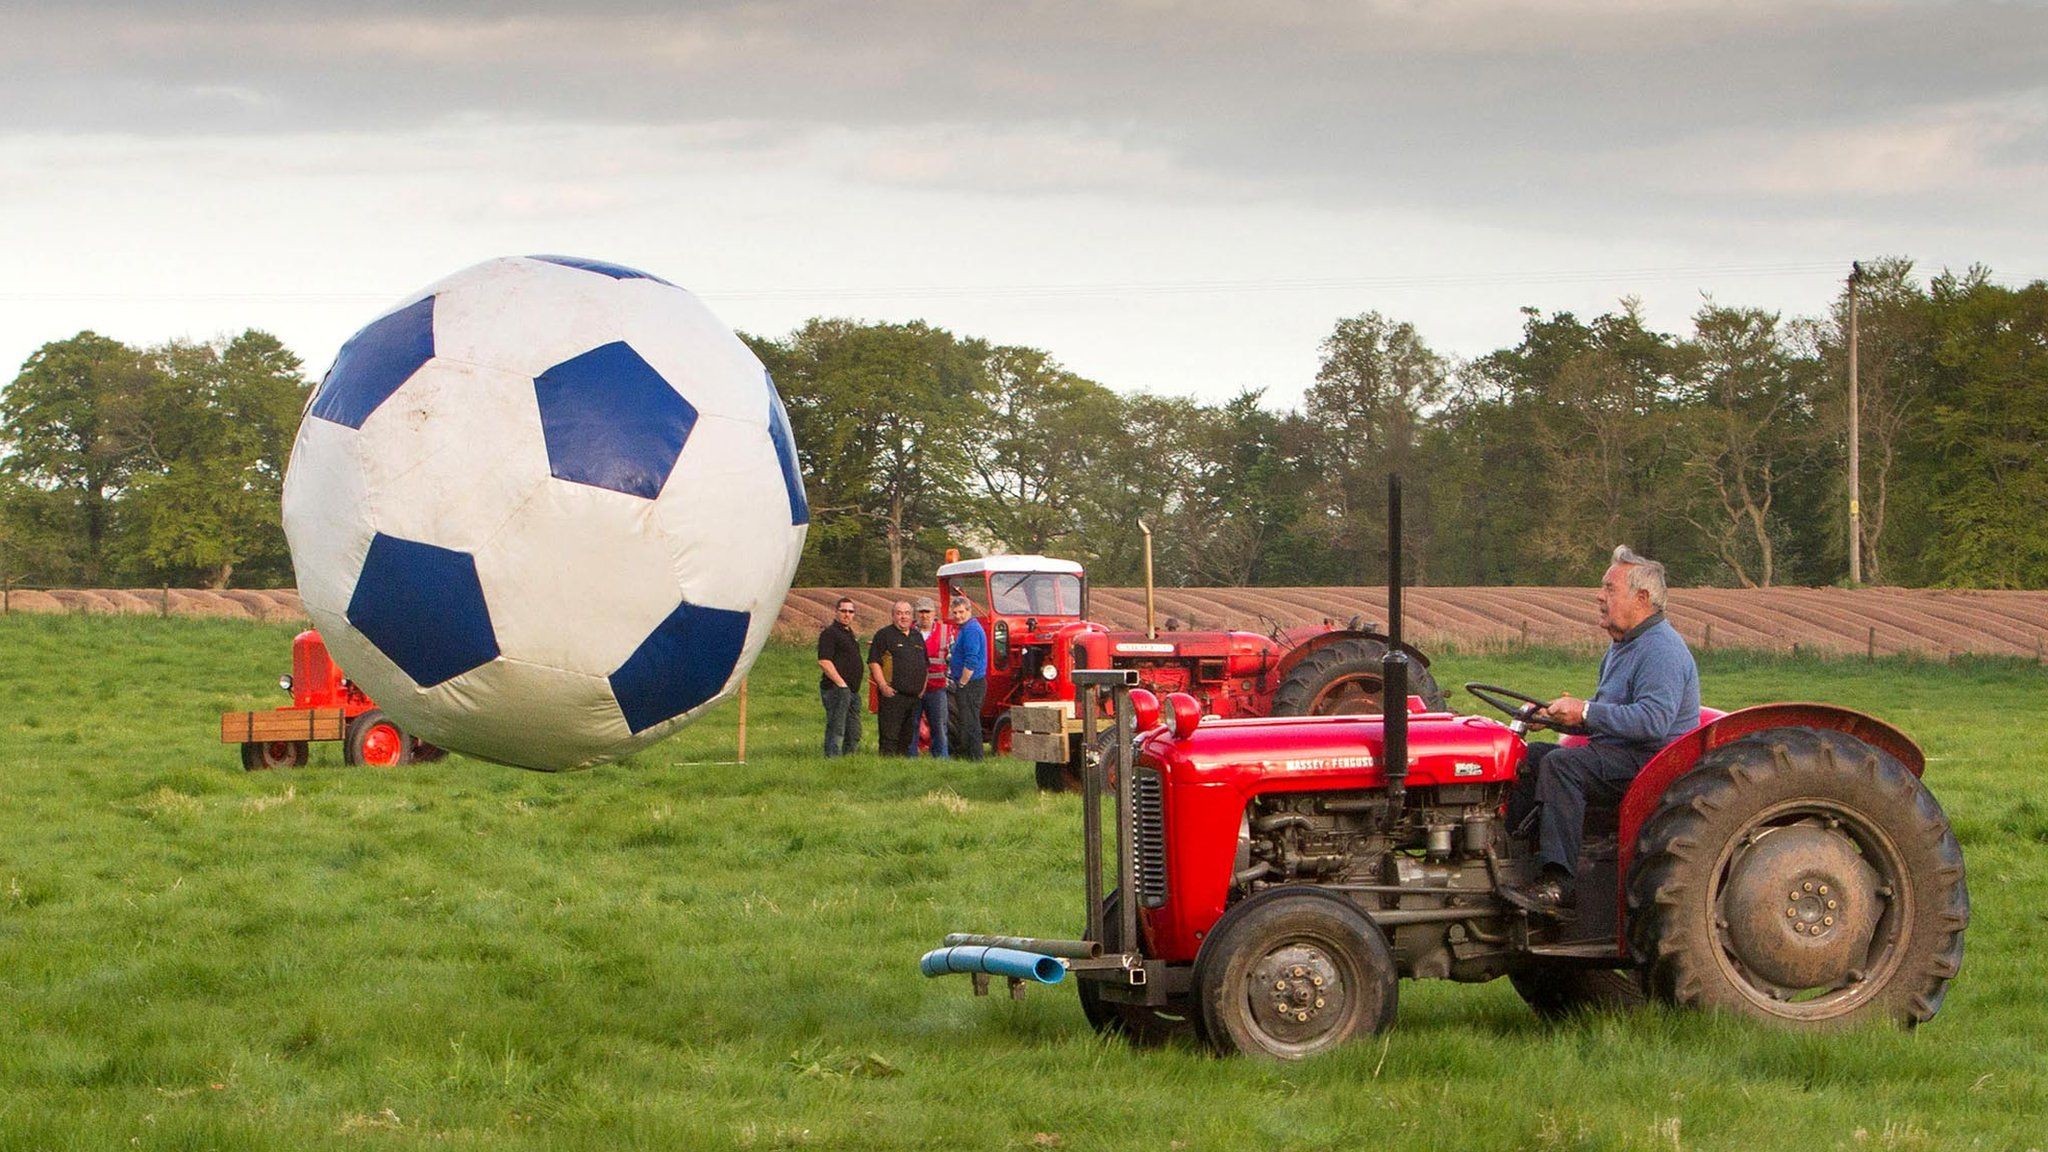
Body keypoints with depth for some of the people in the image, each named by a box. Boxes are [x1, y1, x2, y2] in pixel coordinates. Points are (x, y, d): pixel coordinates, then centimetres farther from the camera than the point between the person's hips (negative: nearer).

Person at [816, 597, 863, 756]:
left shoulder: (849, 633, 19)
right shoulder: (830, 633, -10)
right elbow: (824, 662, -19)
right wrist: (841, 684, -20)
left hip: (852, 690, 10)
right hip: (836, 689, -10)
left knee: (854, 733, 13)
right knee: (836, 730, -9)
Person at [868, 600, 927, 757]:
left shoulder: (917, 636, 18)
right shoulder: (884, 635, -2)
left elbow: (925, 664, 25)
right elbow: (874, 662, -8)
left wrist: (923, 687, 13)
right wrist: (883, 686, -16)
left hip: (915, 696, 7)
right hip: (892, 695, -7)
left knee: (908, 737, 11)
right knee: (889, 737, -10)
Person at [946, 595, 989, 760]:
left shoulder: (971, 629, -16)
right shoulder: (965, 628, 17)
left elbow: (971, 661, -23)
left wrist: (961, 684, -18)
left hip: (970, 685, -11)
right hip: (968, 684, 11)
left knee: (969, 724, -8)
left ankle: (974, 759, -7)